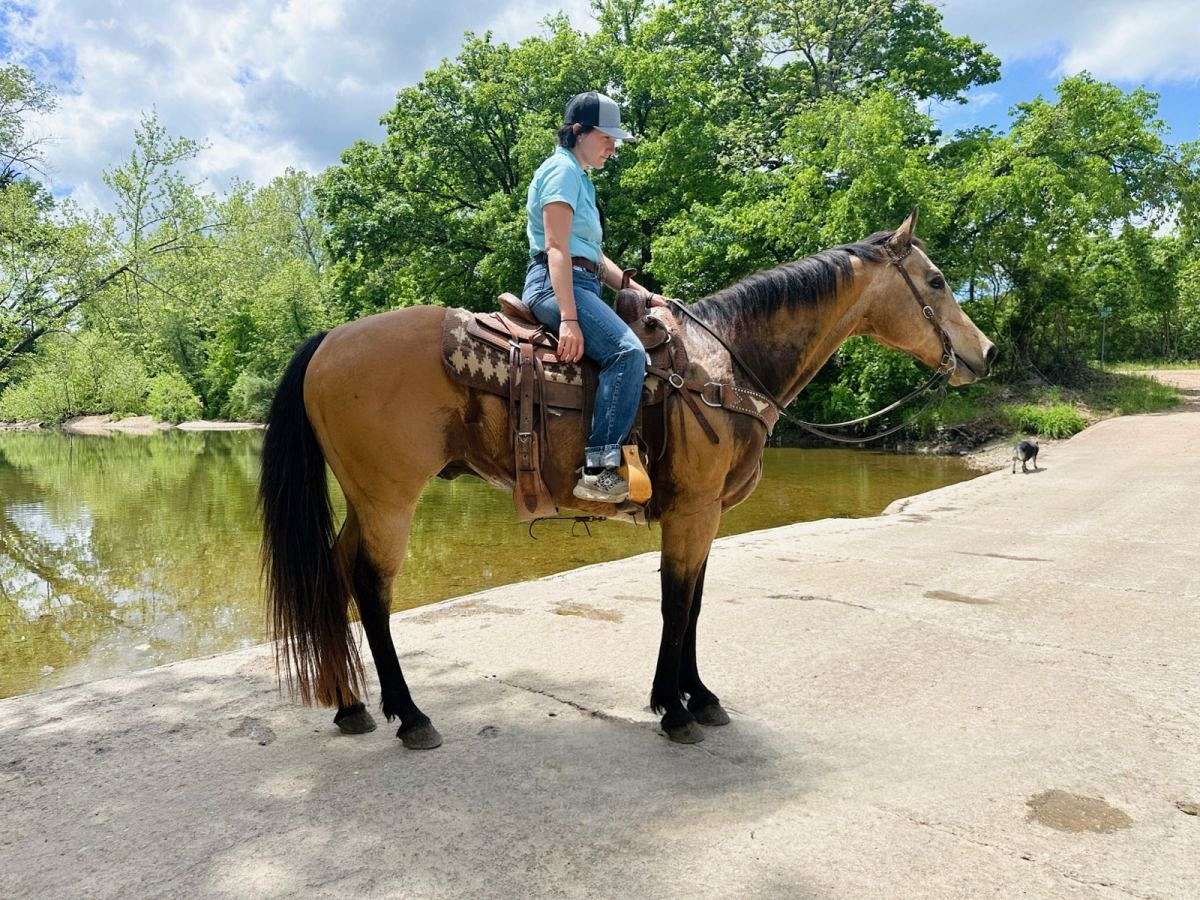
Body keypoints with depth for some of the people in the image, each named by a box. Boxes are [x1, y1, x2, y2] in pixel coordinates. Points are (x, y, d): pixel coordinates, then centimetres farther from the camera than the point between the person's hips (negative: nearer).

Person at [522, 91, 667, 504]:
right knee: (628, 352, -29)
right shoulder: (562, 169, -4)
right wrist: (569, 319, -26)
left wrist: (644, 295, 18)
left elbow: (594, 257, 26)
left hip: (580, 283, 11)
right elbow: (556, 248, -16)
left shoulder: (580, 177, 26)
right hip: (555, 283, -11)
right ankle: (599, 469, -31)